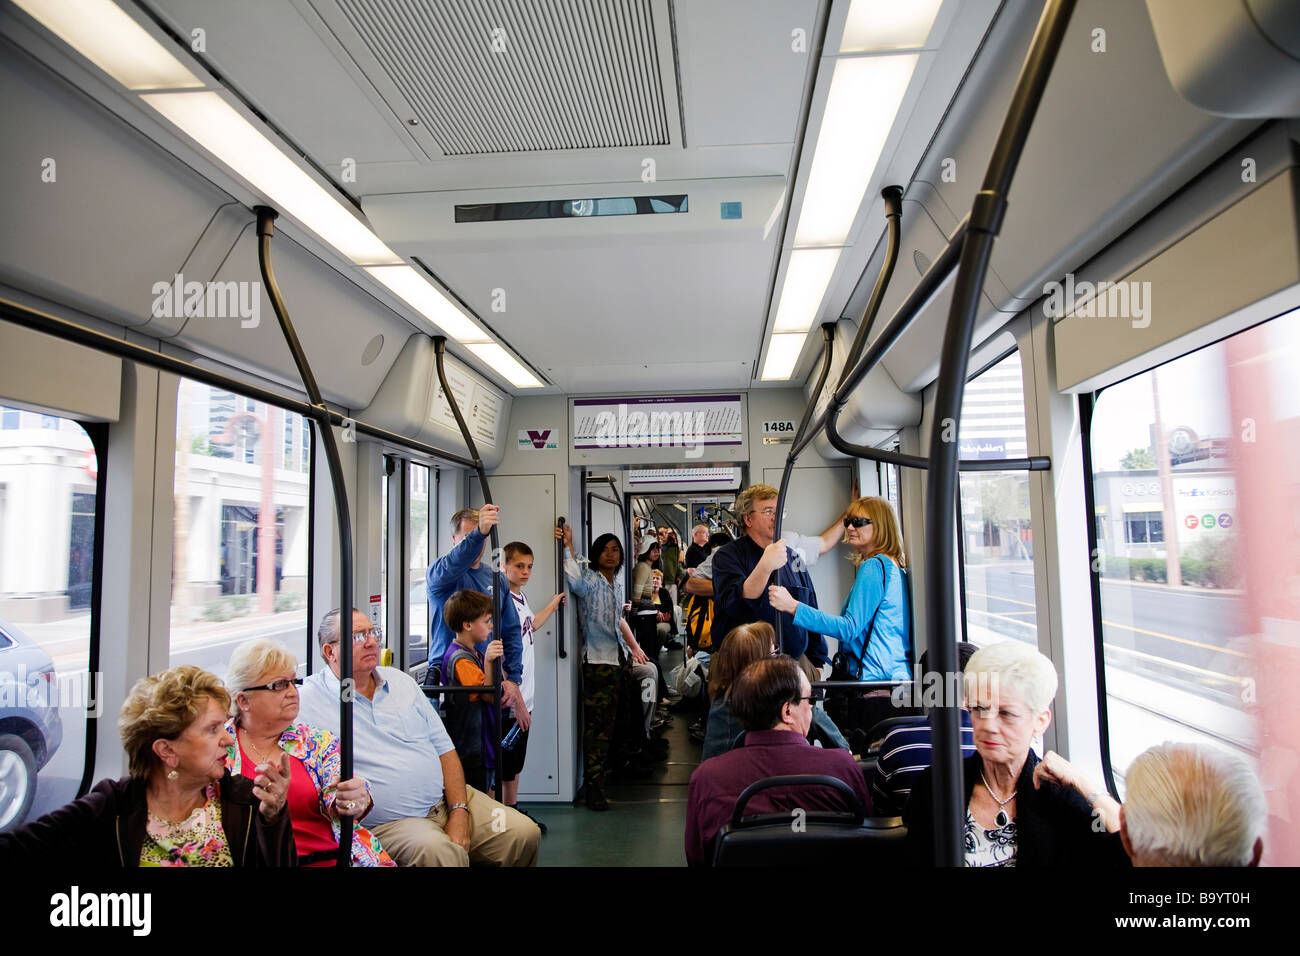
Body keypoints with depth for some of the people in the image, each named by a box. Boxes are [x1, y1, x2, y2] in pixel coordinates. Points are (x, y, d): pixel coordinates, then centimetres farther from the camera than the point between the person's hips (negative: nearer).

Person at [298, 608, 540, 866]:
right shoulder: (306, 701, -3)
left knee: (525, 833, -8)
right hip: (391, 822, -6)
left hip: (448, 799, 6)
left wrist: (459, 811, -1)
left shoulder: (400, 681, 14)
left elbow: (444, 748, 13)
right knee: (440, 852, -36)